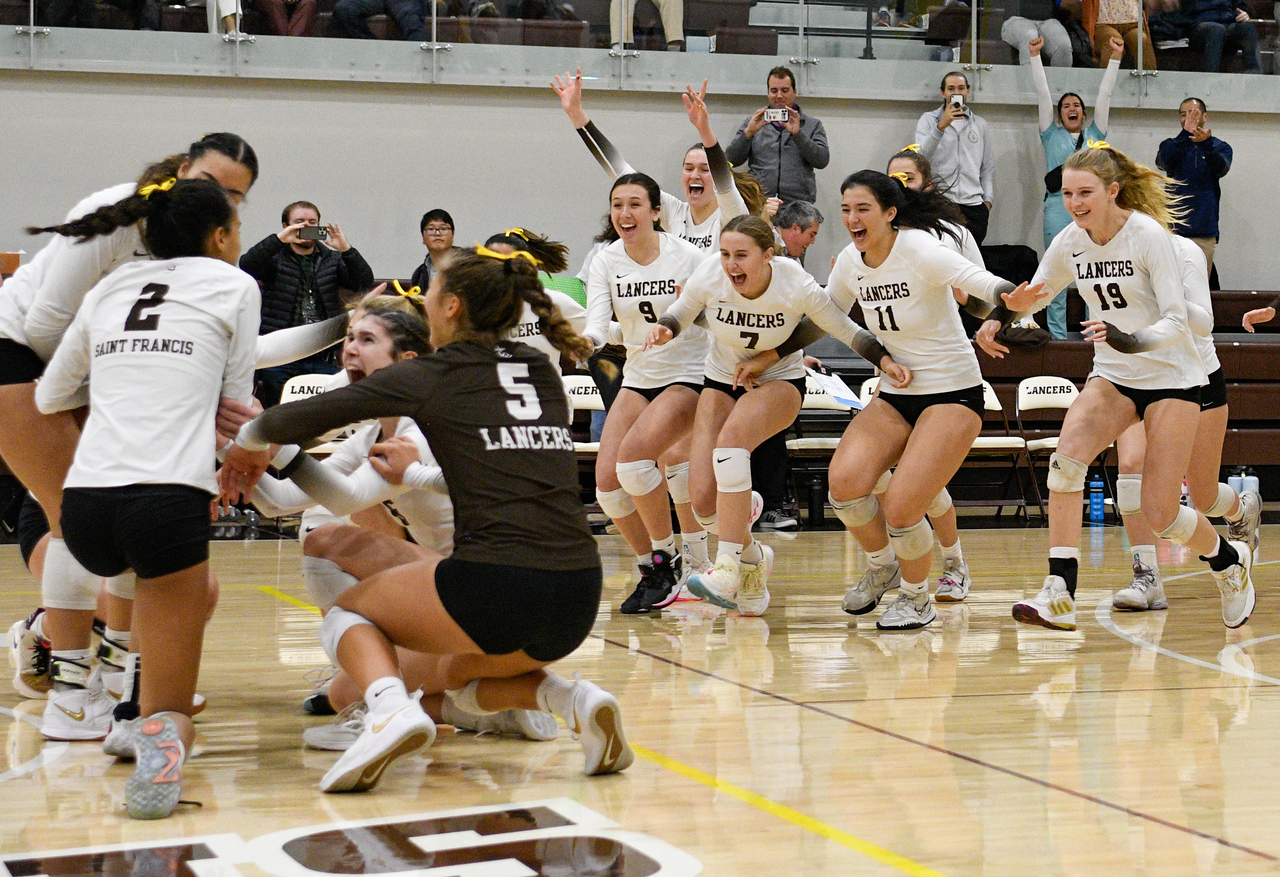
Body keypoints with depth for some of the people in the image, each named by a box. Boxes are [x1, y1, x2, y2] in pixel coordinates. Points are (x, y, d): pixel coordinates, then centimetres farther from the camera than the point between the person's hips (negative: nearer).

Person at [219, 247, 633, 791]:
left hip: (495, 585, -6)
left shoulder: (433, 375, 3)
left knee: (346, 612, 20)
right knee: (456, 677, 33)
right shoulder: (540, 373, 17)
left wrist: (247, 444, 23)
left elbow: (305, 417, 3)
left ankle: (392, 709, -9)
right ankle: (571, 700, 5)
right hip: (580, 599, 6)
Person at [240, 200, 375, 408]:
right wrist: (279, 239, -21)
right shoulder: (275, 257, 7)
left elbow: (365, 283, 1)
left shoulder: (332, 260, 15)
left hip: (324, 361, 2)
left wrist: (346, 249, -13)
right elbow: (246, 266, -13)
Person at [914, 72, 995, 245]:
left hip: (974, 204, 3)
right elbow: (921, 155, -7)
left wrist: (988, 199, 8)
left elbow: (988, 167, 20)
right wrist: (942, 126, -18)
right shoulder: (929, 120, 11)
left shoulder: (980, 124, 19)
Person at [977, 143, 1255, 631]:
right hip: (1113, 377, 4)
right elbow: (1028, 299, 11)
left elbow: (1177, 320, -22)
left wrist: (1133, 341, -42)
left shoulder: (1148, 235, -19)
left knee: (1160, 516, -4)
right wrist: (997, 322, -11)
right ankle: (1059, 597, -24)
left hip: (1170, 377, -4)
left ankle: (1229, 560, 30)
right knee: (1067, 458, -25)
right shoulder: (1069, 244, -3)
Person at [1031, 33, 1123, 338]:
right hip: (1058, 206, -1)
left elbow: (1104, 95, 15)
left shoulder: (1095, 134, 18)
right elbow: (1042, 94, 10)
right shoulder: (1052, 135, 14)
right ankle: (1057, 335, 1)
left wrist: (1115, 59, 12)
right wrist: (1035, 57, 6)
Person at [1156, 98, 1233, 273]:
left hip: (1203, 232, 0)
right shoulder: (1172, 145, 11)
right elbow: (1163, 162, -12)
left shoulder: (1220, 147, 9)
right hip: (1173, 228, 0)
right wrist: (1186, 133, -19)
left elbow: (1221, 168, -14)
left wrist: (1206, 143, -32)